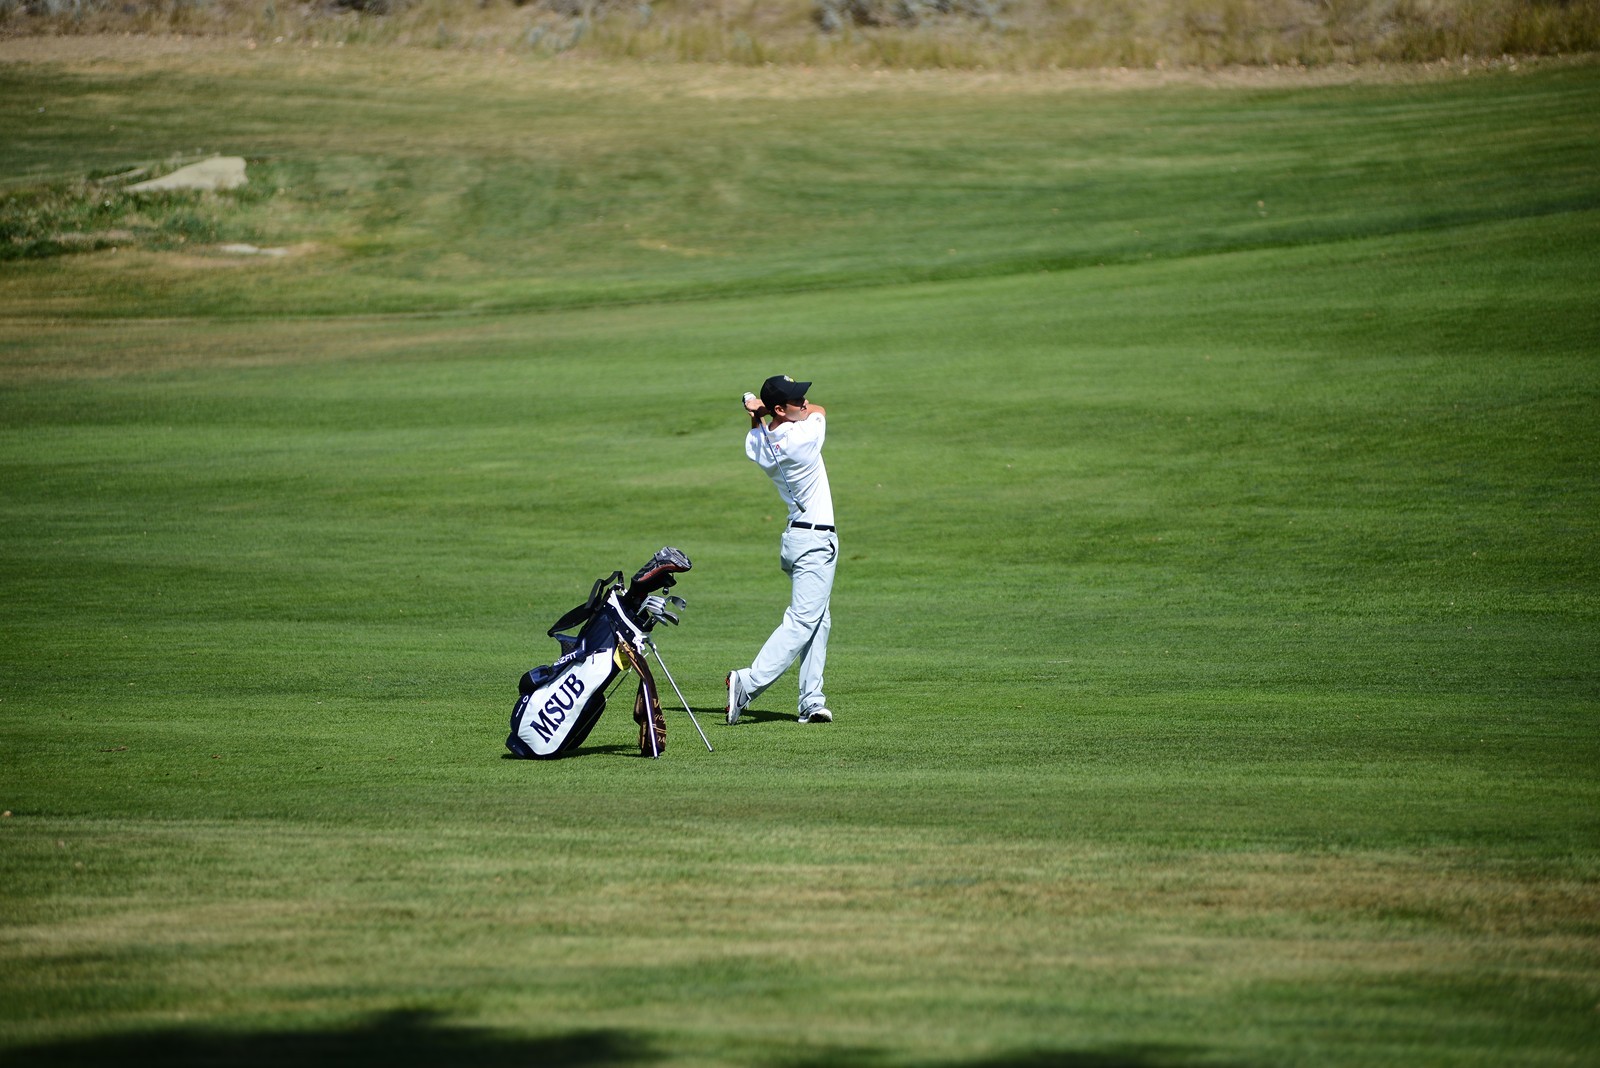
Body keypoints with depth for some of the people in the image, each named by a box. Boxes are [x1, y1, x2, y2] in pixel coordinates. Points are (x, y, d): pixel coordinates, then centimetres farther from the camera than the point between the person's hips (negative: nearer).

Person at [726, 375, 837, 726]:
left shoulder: (758, 445, 1)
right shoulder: (805, 437, -19)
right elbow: (820, 410, 3)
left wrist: (759, 410, 5)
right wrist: (764, 409, -1)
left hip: (795, 536, 8)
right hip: (816, 539, -8)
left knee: (817, 622, 14)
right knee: (802, 620, -11)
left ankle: (811, 702, 11)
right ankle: (749, 683, -21)